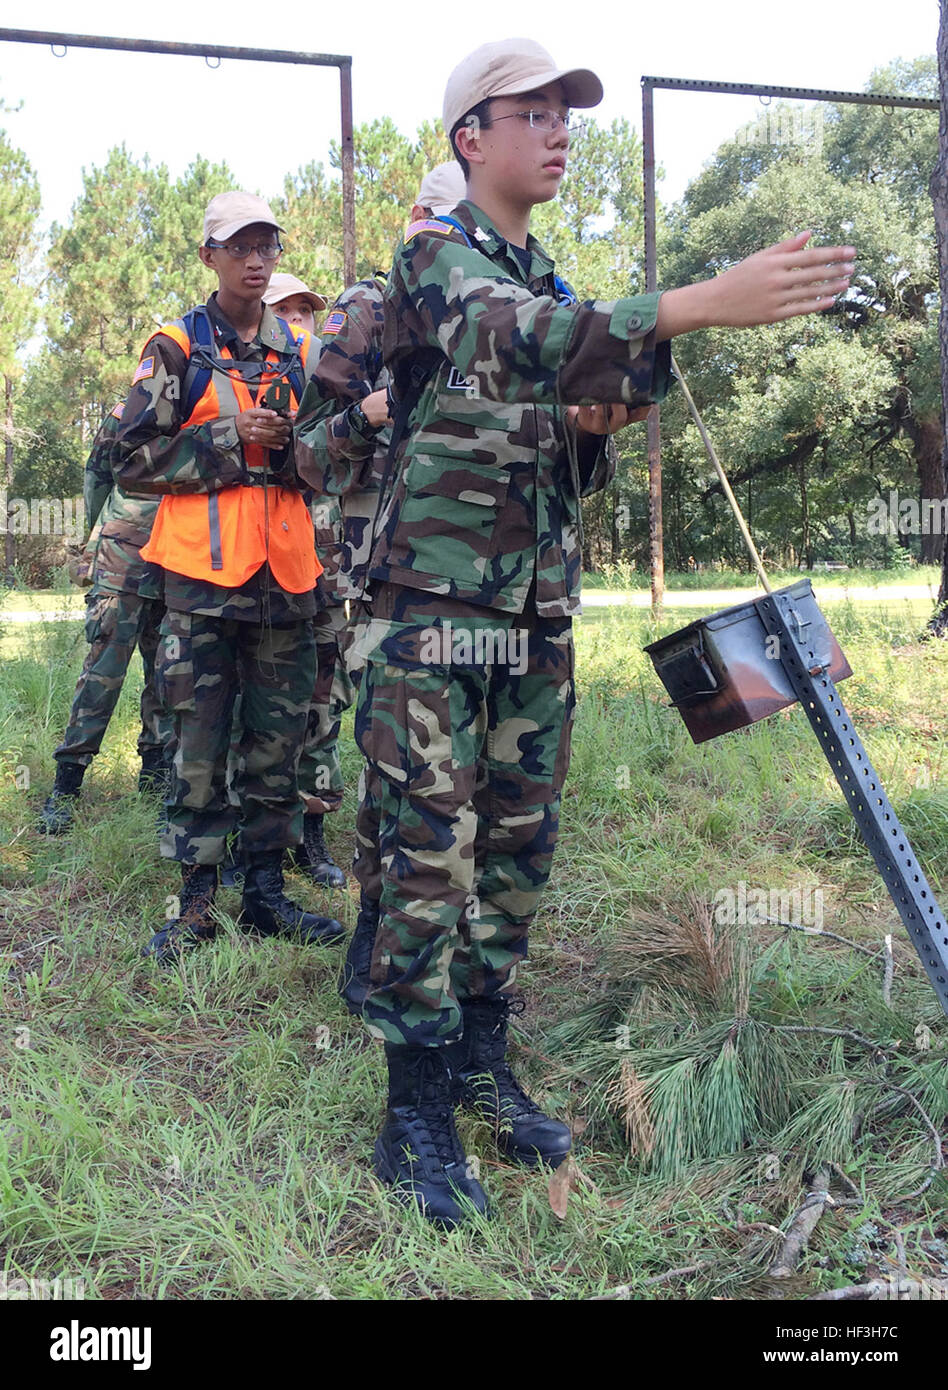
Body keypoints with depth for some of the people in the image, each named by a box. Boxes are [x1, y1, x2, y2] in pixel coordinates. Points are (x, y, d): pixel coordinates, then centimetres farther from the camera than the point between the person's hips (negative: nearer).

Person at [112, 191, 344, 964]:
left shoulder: (301, 356, 14)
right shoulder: (178, 349, 3)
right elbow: (133, 460, -2)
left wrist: (290, 442, -4)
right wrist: (230, 438, -11)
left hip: (286, 575, 4)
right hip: (204, 573, -3)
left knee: (278, 743, 8)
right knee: (200, 746, 0)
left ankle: (267, 893, 19)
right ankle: (197, 903, 11)